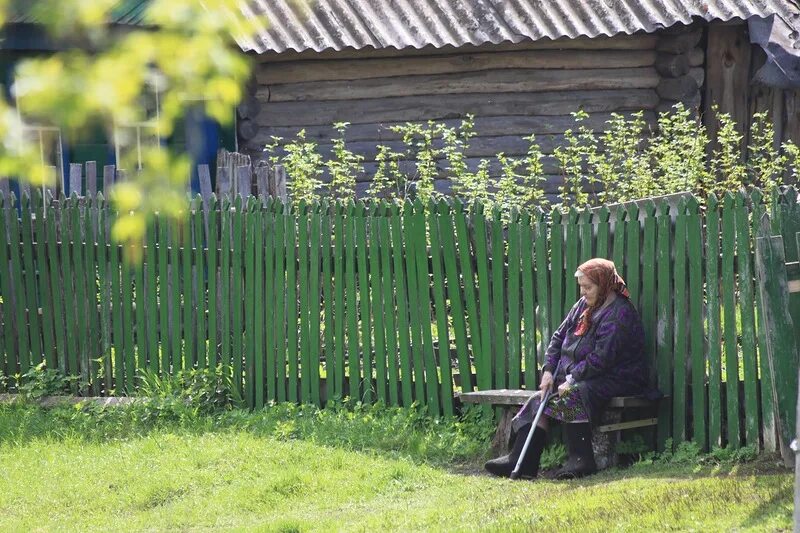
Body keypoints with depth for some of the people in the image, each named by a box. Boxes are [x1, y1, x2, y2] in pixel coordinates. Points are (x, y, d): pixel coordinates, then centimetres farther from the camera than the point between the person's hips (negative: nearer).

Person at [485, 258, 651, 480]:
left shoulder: (619, 315, -14)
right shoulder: (584, 306, 13)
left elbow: (601, 359, -21)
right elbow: (559, 338, 15)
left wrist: (572, 380, -20)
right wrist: (549, 371, 2)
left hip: (615, 381, -9)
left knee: (572, 396, -36)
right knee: (539, 402, -11)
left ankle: (581, 459, -35)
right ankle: (521, 460, -20)